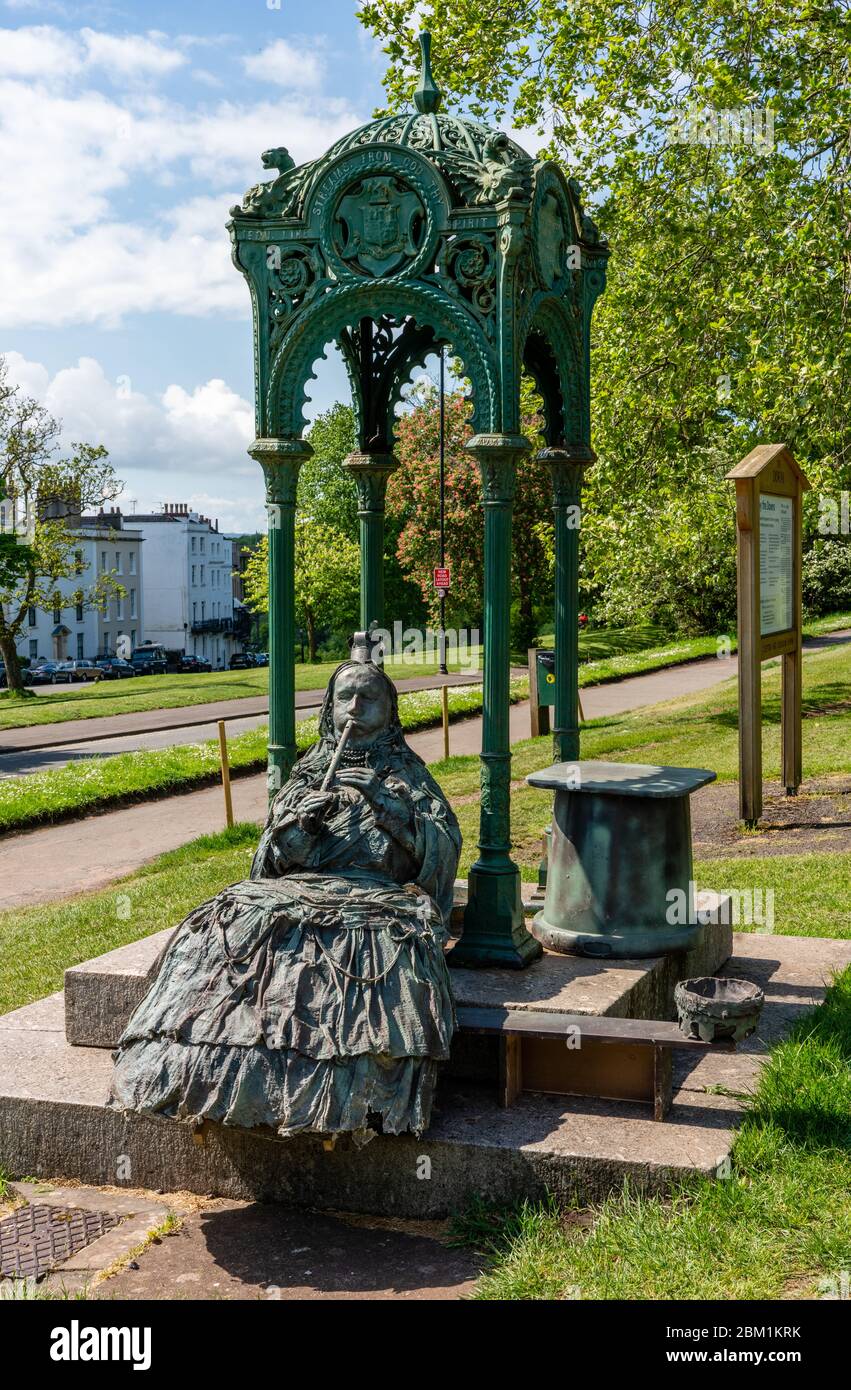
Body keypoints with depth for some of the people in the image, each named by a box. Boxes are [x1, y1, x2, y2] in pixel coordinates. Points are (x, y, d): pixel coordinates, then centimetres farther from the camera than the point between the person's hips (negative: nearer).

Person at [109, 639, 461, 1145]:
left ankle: (350, 1098, -40)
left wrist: (381, 799, -10)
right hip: (298, 889, 3)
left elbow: (443, 846, 0)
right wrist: (297, 823, -6)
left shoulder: (406, 773, 14)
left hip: (380, 893, -3)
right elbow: (275, 859, 15)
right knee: (241, 923, -29)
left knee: (381, 938, -38)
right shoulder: (310, 772, 20)